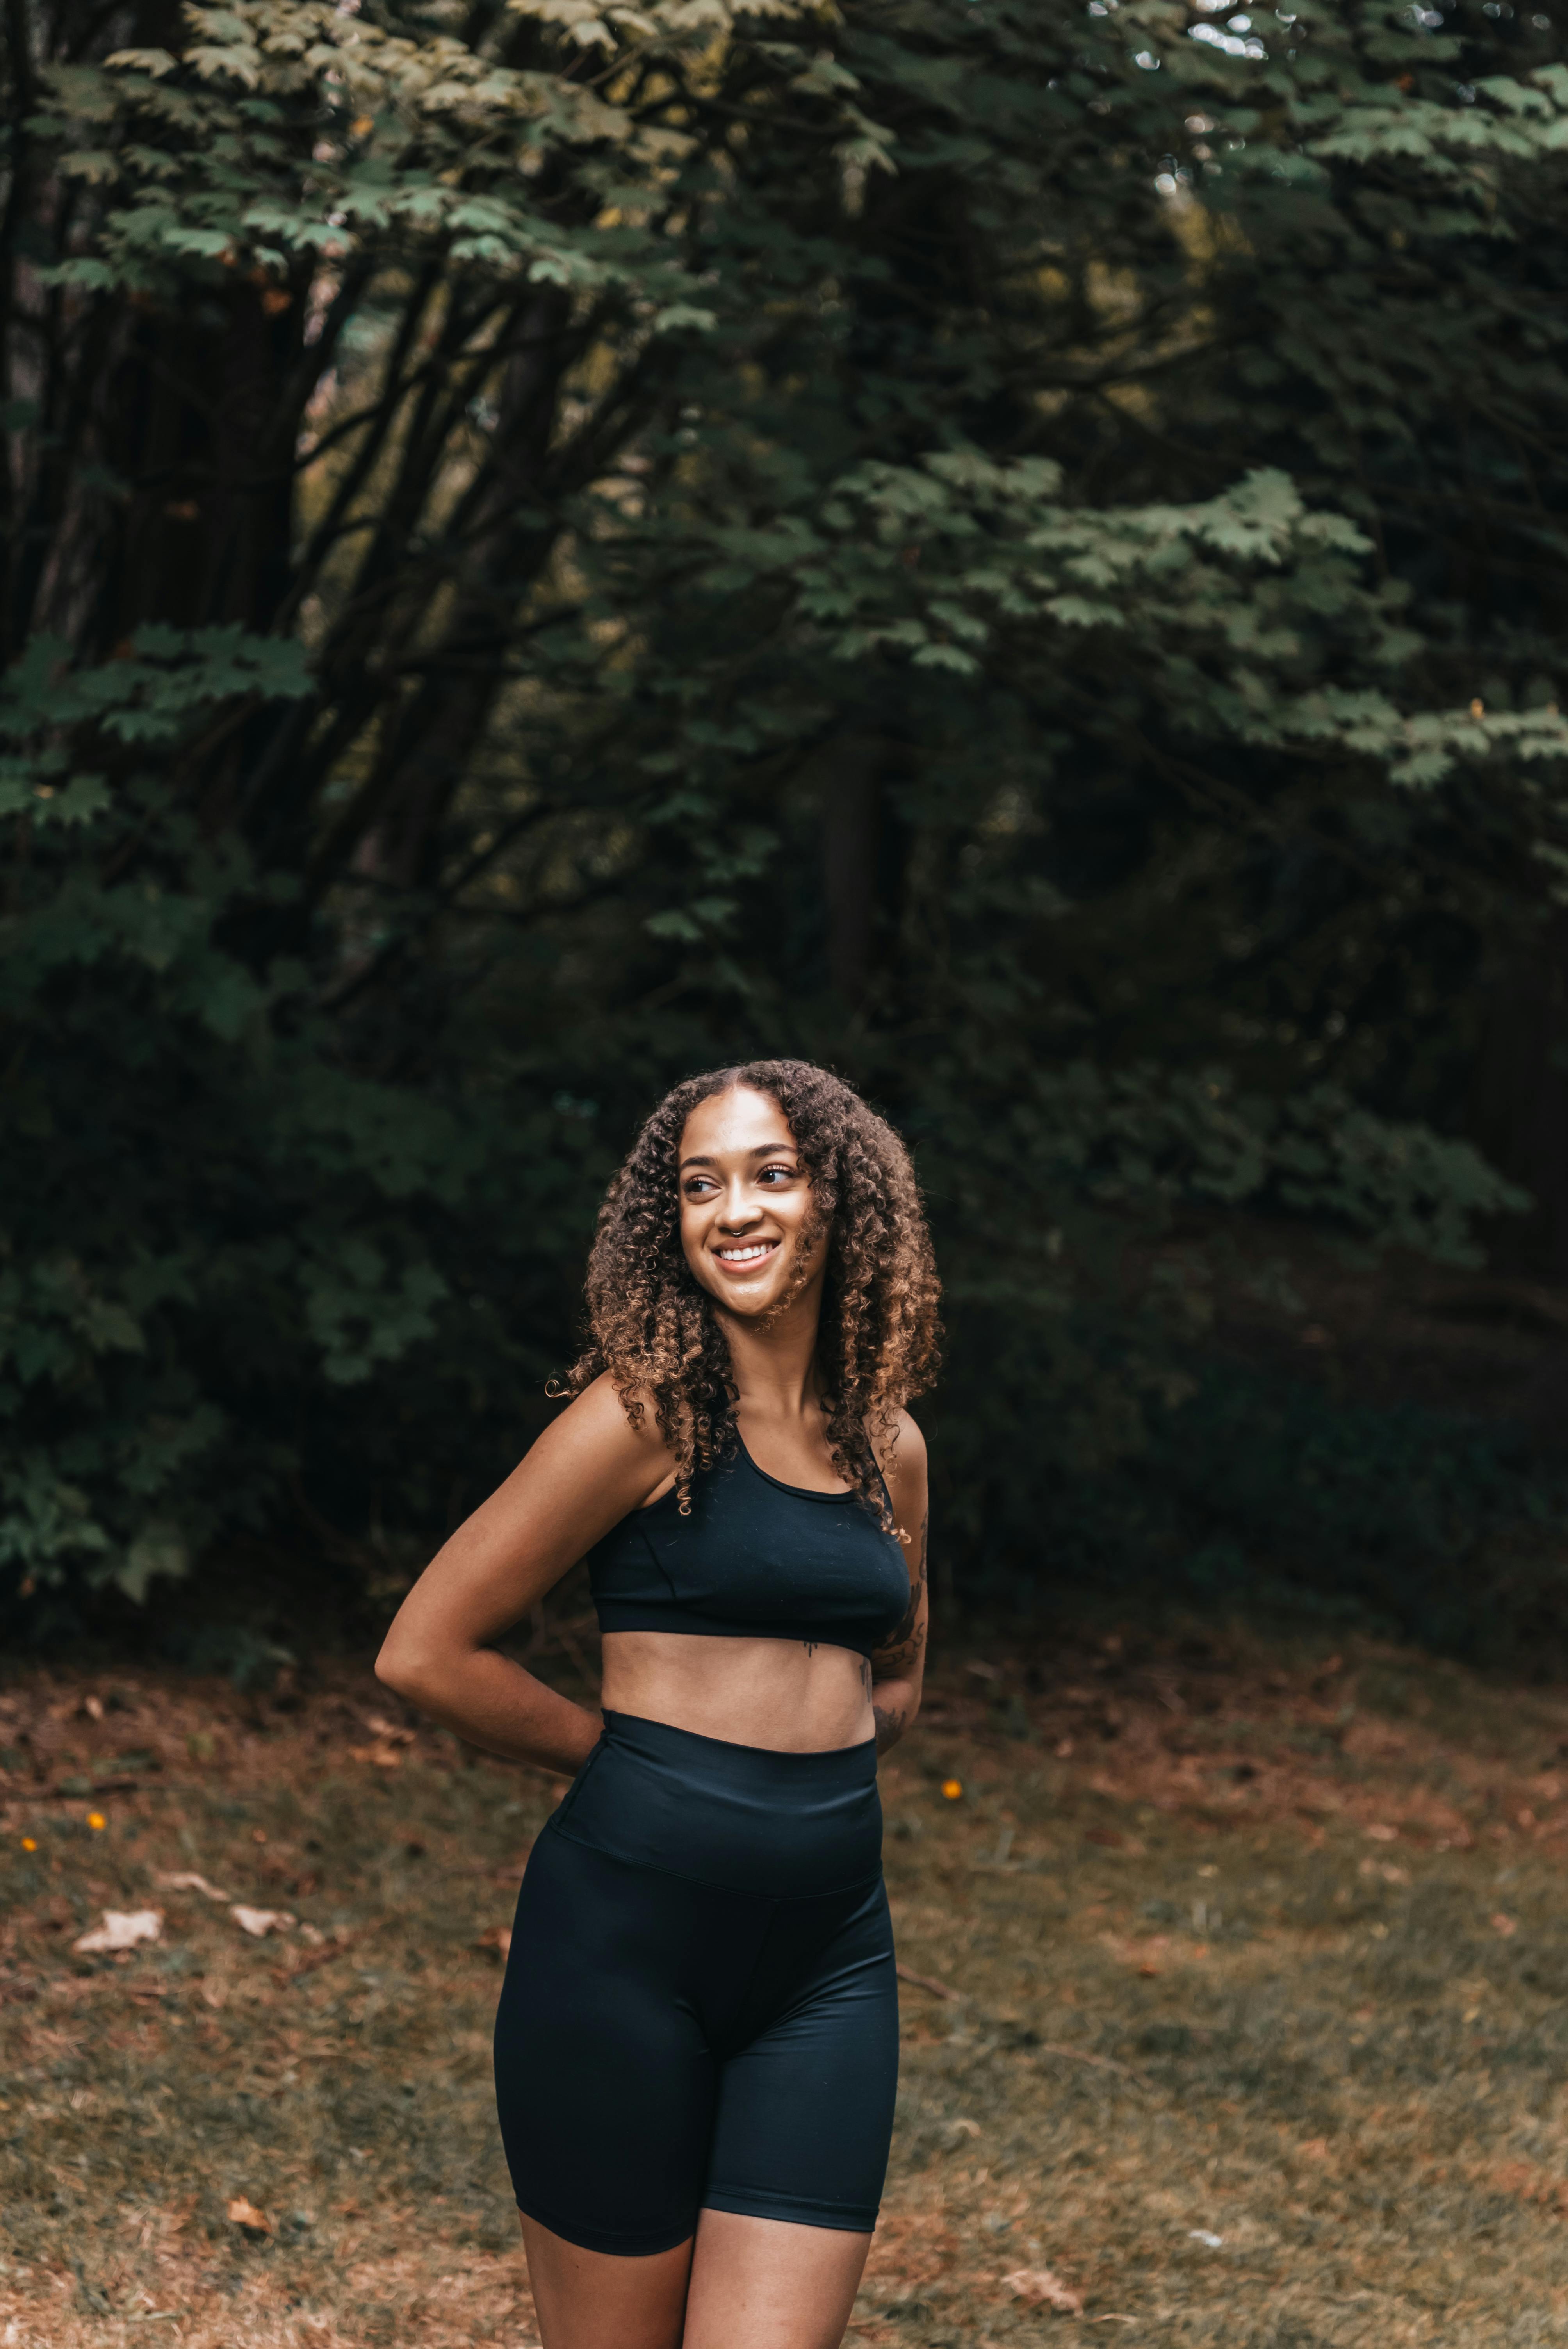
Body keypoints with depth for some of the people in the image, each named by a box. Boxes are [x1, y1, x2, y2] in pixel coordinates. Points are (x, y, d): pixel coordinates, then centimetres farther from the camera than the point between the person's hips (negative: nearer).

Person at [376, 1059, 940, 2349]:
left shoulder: (889, 1445, 11)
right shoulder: (649, 1410, -6)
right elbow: (426, 1651, -6)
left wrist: (798, 1737, 8)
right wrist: (633, 1755, 2)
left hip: (828, 1953, 5)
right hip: (629, 1933, -5)